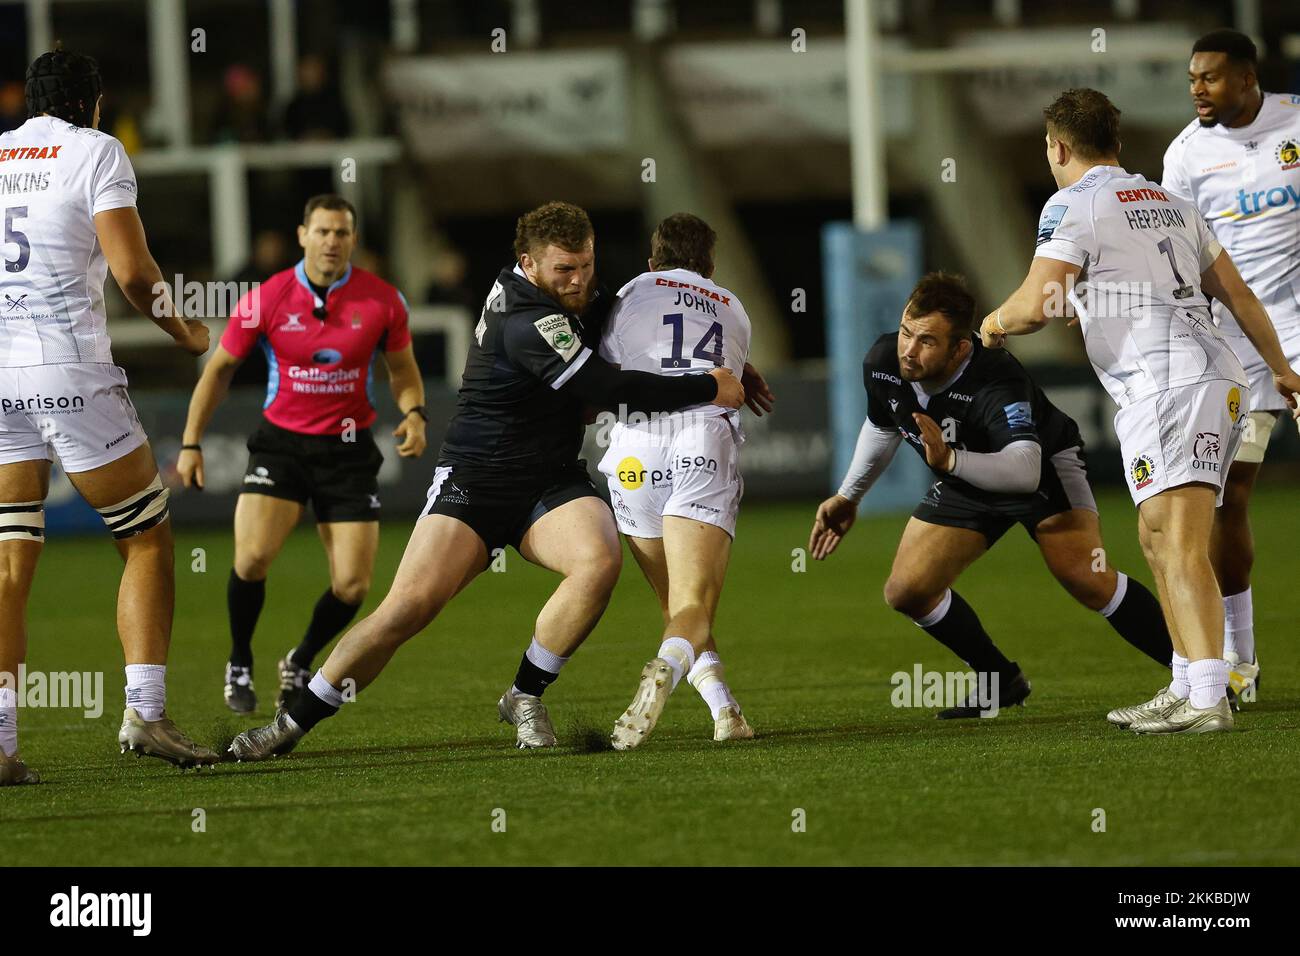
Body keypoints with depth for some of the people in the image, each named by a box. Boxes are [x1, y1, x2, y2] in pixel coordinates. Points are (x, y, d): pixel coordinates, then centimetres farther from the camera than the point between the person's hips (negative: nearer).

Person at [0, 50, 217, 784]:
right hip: (70, 373, -4)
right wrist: (184, 332, 9)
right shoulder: (96, 152, 1)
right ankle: (145, 710, -2)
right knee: (148, 540, 9)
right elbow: (132, 270, -8)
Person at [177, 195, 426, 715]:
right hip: (281, 443, -1)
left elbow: (402, 368, 9)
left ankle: (301, 663, 24)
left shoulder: (382, 299, -5)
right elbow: (220, 368, 4)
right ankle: (240, 666, 6)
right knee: (252, 557, -21)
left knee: (352, 585, -6)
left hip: (348, 448, 1)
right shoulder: (266, 299, -8)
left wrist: (413, 413, -12)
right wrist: (191, 443, 2)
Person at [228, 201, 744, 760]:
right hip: (474, 481, -6)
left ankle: (525, 698, -8)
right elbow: (609, 389, -26)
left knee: (600, 562, -25)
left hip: (552, 483, 6)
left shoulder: (580, 302, 4)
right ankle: (294, 723, 0)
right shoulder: (526, 322, -22)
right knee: (409, 605, -16)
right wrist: (709, 390, -16)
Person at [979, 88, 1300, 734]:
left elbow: (1037, 303, -11)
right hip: (1219, 383, 9)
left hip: (1167, 385, -9)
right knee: (1158, 541, 16)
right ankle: (1186, 690, 15)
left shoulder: (1074, 205, -1)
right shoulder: (1168, 204, 24)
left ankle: (1207, 700, -28)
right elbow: (1237, 293, 28)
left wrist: (995, 323, 11)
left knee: (1179, 545, -17)